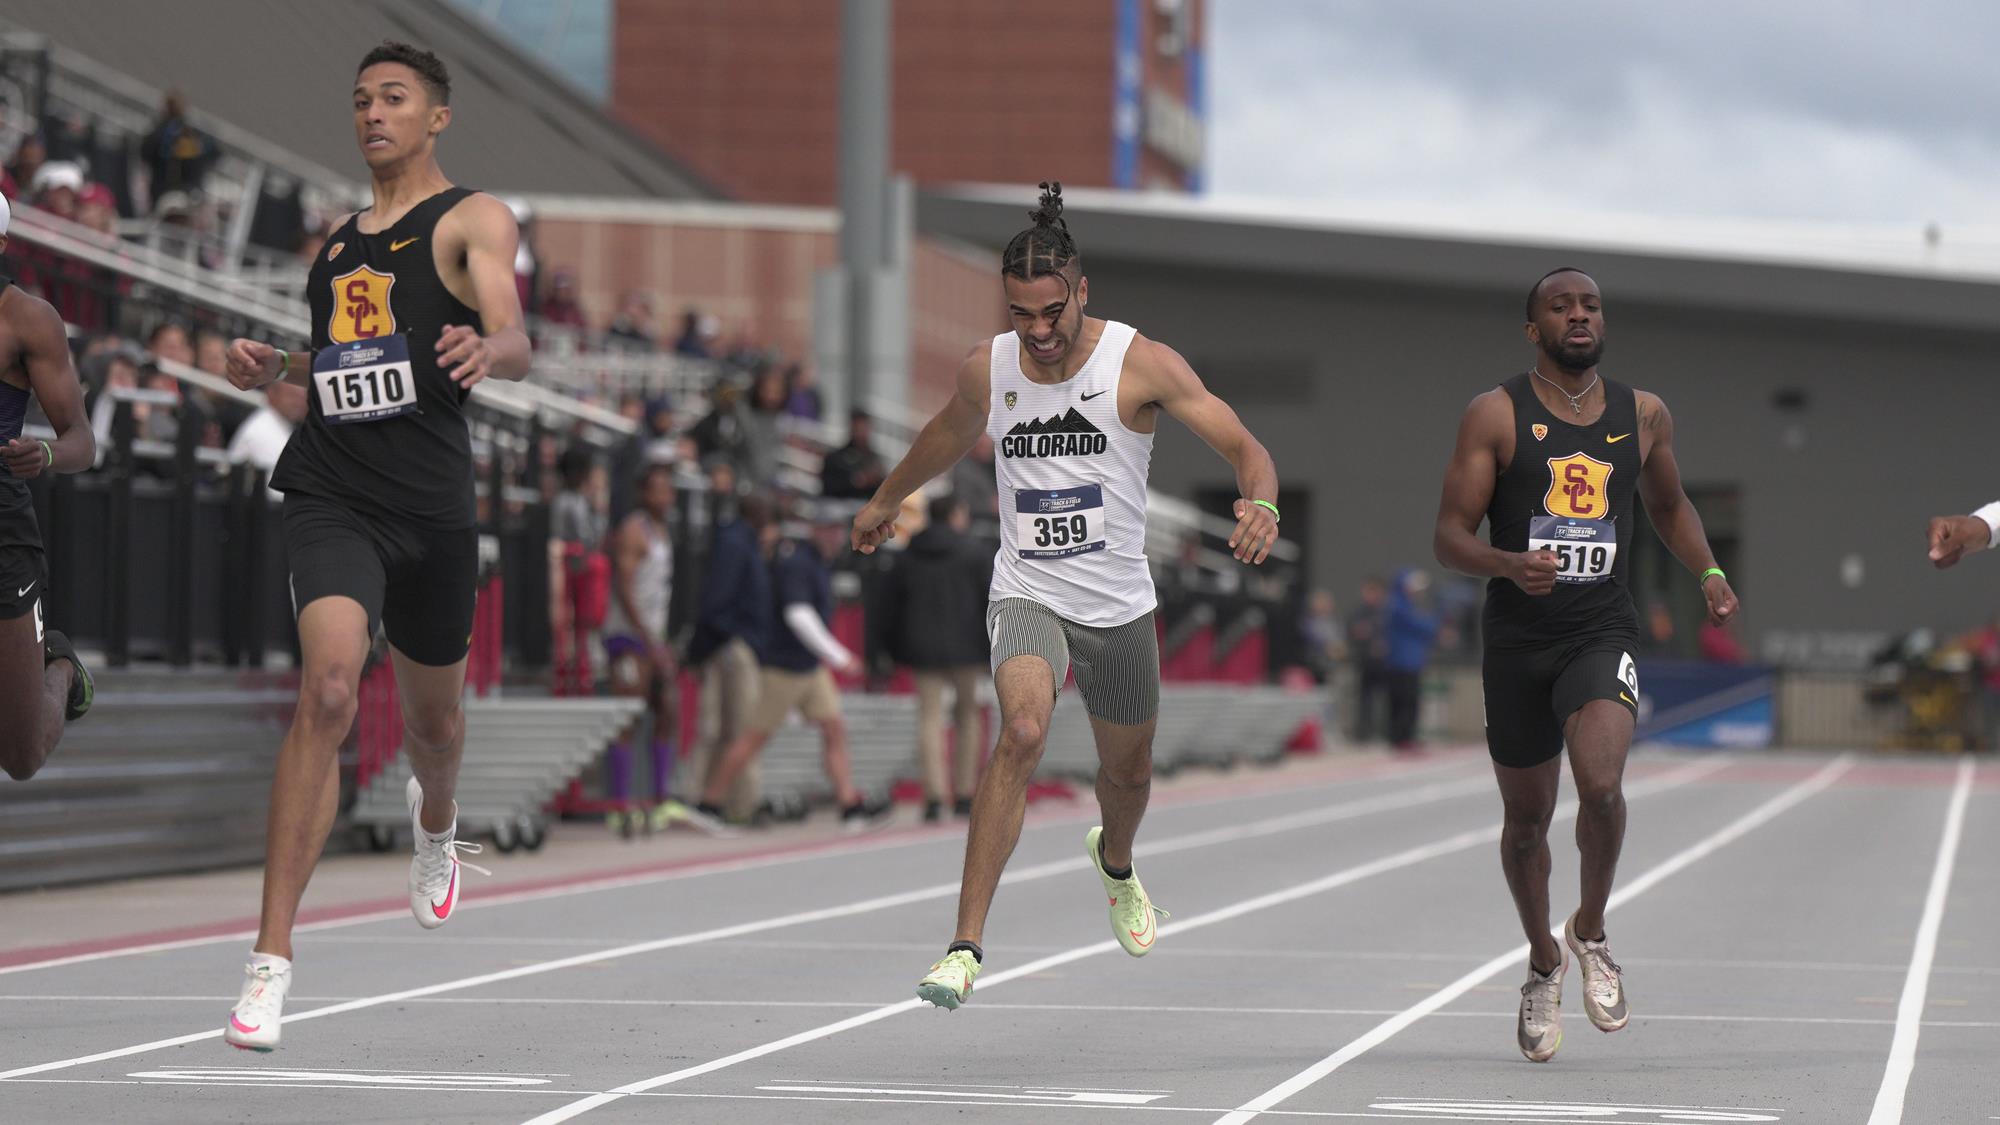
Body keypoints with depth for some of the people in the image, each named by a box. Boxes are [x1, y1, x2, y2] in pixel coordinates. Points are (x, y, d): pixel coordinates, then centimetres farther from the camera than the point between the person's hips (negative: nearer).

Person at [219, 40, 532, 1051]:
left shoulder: (472, 219, 1)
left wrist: (485, 349, -39)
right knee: (328, 687, -22)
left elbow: (514, 342, -15)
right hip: (332, 497, 1)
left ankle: (435, 820, 58)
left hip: (431, 503, -1)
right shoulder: (337, 239, 17)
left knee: (431, 715, 17)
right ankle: (270, 959, -26)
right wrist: (274, 366, 8)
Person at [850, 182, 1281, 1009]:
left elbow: (1246, 450, -16)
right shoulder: (986, 369, -3)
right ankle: (966, 946, -30)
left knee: (1127, 769, 19)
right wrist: (884, 500, 36)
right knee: (1023, 730, -28)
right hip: (1026, 595, -1)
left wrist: (1260, 505, -38)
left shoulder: (1140, 364, -12)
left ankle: (1114, 861, 59)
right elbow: (948, 435, 21)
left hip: (1119, 605, 1)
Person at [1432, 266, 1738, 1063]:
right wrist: (1508, 565, -26)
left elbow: (1668, 504, 26)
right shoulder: (1496, 415, -3)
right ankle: (1543, 963, 35)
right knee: (1527, 817, 10)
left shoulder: (1644, 415, 8)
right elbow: (1450, 535, -6)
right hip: (1517, 637, 0)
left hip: (1601, 634, 1)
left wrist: (1708, 572, 9)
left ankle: (1591, 932, 3)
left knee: (1601, 785, -23)